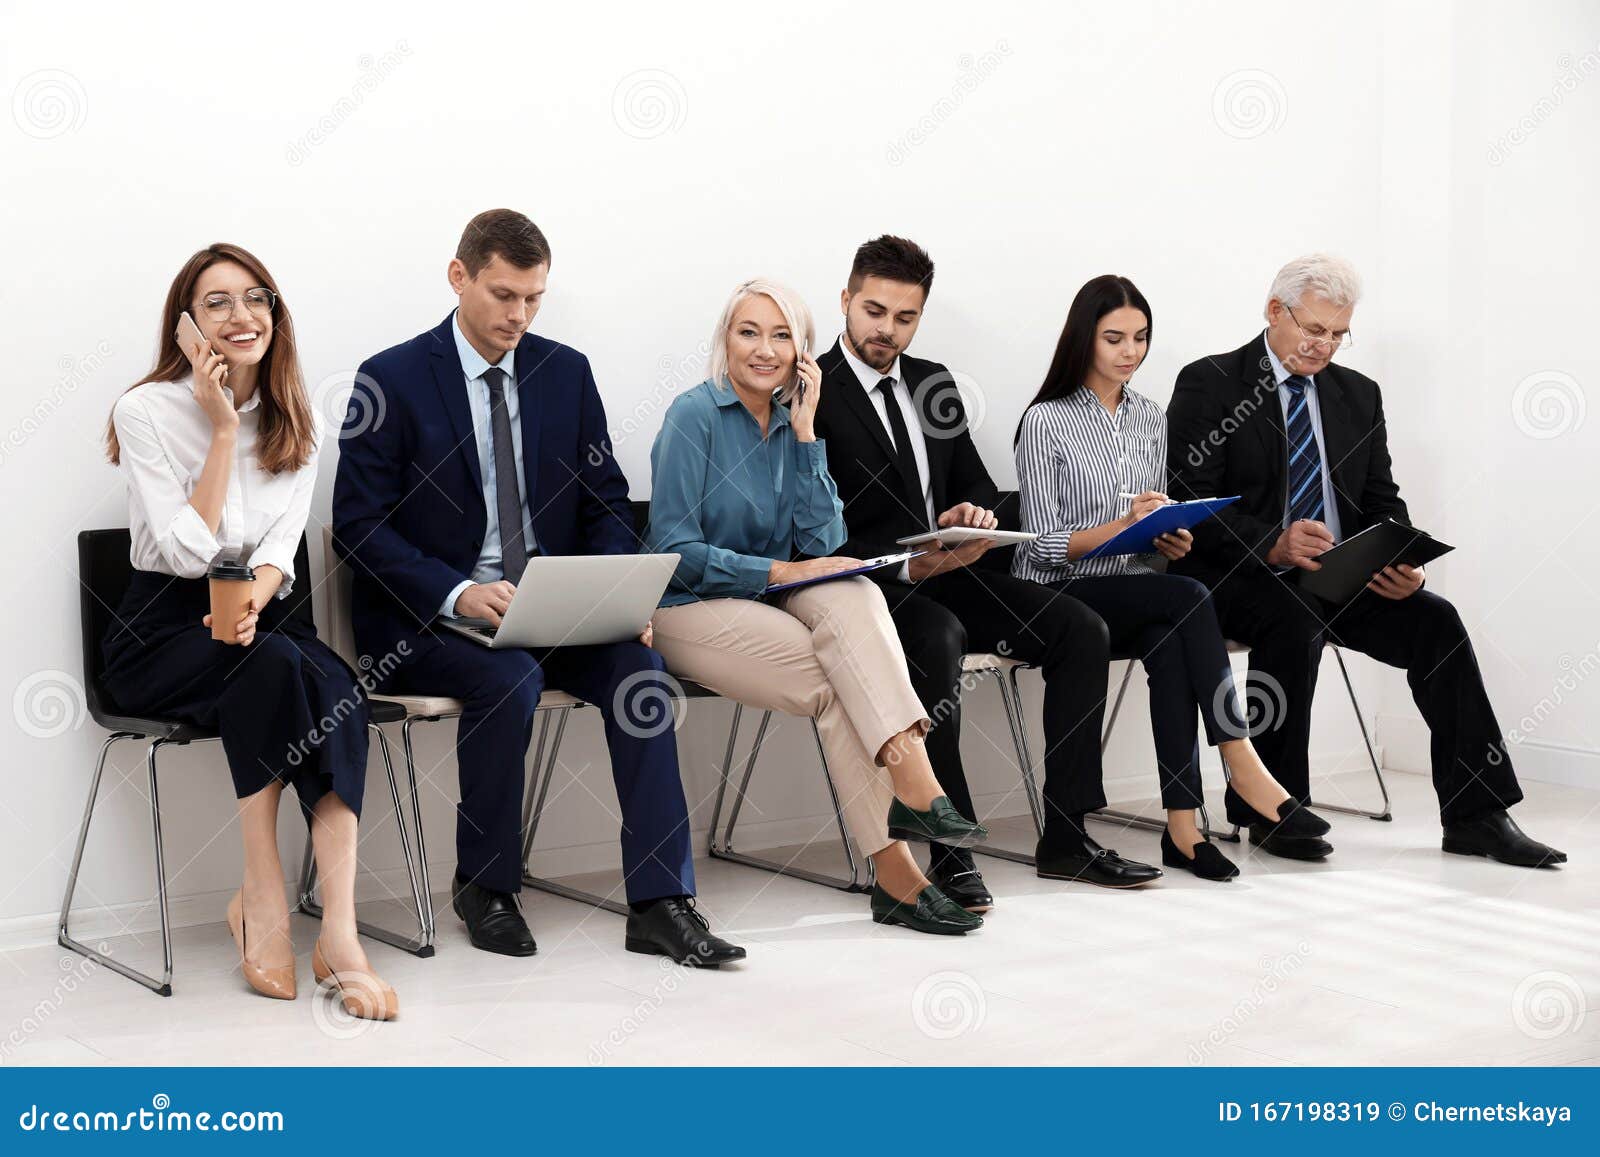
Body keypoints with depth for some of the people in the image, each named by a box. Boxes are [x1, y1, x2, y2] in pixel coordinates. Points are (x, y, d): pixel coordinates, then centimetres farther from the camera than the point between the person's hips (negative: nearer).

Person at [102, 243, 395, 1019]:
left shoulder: (296, 420, 7)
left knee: (340, 692, -29)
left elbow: (280, 547, -1)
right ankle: (262, 900, -27)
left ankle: (339, 932, -36)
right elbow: (187, 552, -15)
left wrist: (252, 602, -24)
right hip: (161, 632, -4)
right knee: (273, 664, -35)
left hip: (257, 615, 4)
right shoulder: (148, 410, -7)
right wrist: (223, 429, -16)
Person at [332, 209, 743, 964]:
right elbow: (359, 526, -8)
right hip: (425, 618, -3)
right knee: (509, 678, -34)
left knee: (636, 661, -25)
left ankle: (659, 902, -22)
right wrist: (457, 593, -23)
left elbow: (605, 502, 10)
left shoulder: (565, 372, 8)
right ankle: (485, 888, -10)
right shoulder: (392, 380, -4)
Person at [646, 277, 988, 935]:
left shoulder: (793, 421, 8)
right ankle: (895, 874, -27)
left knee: (851, 591, -29)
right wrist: (778, 572, -19)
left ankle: (911, 783, -43)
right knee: (836, 682, -28)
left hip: (771, 604, 5)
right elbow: (674, 551, -13)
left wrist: (804, 432, -8)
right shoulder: (694, 417, -8)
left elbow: (822, 542, -3)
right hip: (690, 610, -5)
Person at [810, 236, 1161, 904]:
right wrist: (904, 567, -25)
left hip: (945, 574, 7)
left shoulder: (933, 384, 17)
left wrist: (974, 512, -3)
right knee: (936, 636, -38)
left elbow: (975, 484, 22)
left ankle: (1065, 838, -8)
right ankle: (951, 849, -33)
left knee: (1079, 628, -11)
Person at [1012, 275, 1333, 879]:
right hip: (1060, 599, -4)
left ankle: (1182, 824, -35)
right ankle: (1242, 764, -30)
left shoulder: (1152, 419, 15)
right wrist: (1124, 525, -22)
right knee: (1190, 598, -31)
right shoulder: (1045, 422, -3)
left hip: (1136, 594, 5)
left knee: (1170, 642, -32)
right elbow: (1043, 545, -9)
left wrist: (1170, 539, -2)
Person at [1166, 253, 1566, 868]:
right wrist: (1270, 544, -28)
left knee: (1435, 619, -19)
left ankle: (1477, 814, -14)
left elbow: (1381, 501, 13)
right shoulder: (1208, 383, -2)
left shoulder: (1358, 394, 15)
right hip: (1239, 577, -5)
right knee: (1294, 620, -36)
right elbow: (1191, 501, -11)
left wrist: (1401, 564, -10)